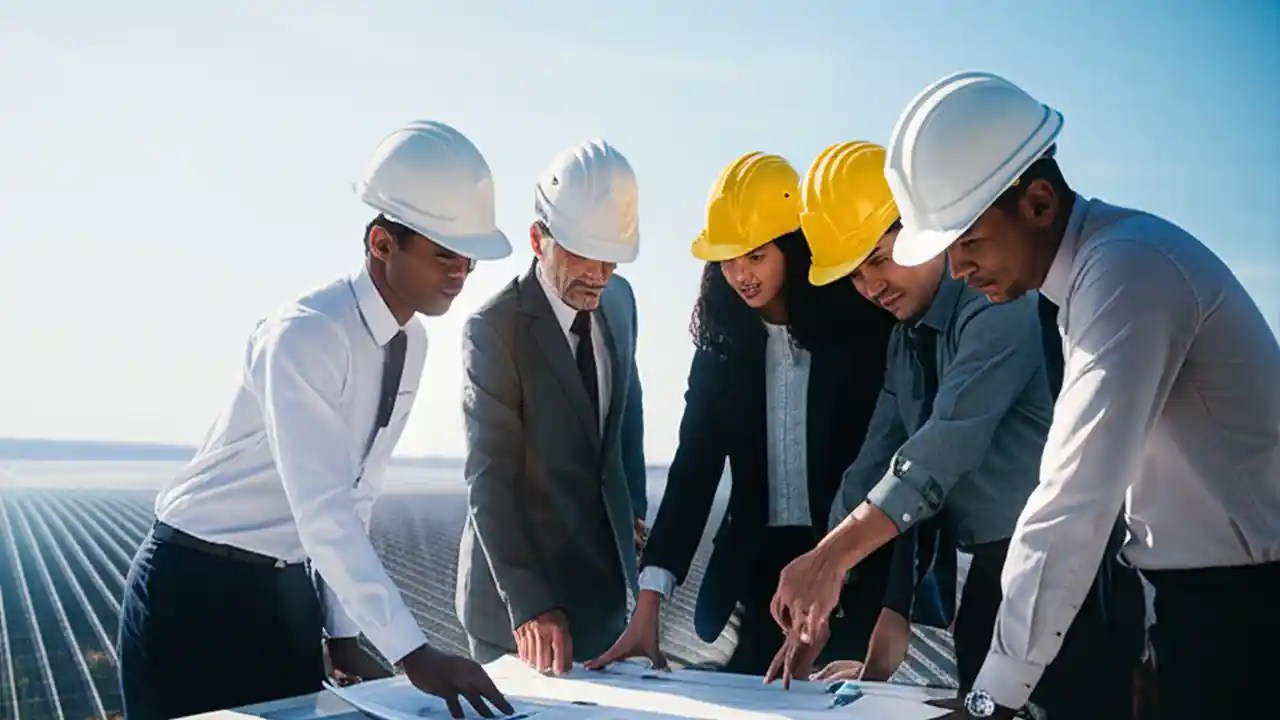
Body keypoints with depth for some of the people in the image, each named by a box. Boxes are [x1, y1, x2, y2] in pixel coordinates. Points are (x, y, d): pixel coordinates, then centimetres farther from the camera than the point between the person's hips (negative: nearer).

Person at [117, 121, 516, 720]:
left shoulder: (411, 343, 2)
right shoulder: (305, 336, -24)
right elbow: (321, 513, -31)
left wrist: (342, 635, 5)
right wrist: (413, 653, -35)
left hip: (287, 587, 7)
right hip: (196, 585, -7)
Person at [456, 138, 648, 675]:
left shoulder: (618, 300, 2)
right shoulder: (494, 328, -20)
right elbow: (489, 481, -25)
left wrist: (634, 506, 13)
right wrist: (528, 602, -32)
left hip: (605, 572, 6)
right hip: (521, 586, -6)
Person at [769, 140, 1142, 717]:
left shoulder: (999, 303, -15)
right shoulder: (905, 341, 12)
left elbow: (945, 448, -25)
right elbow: (874, 468, 8)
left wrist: (830, 558, -28)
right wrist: (818, 603, 0)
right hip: (989, 577, 8)